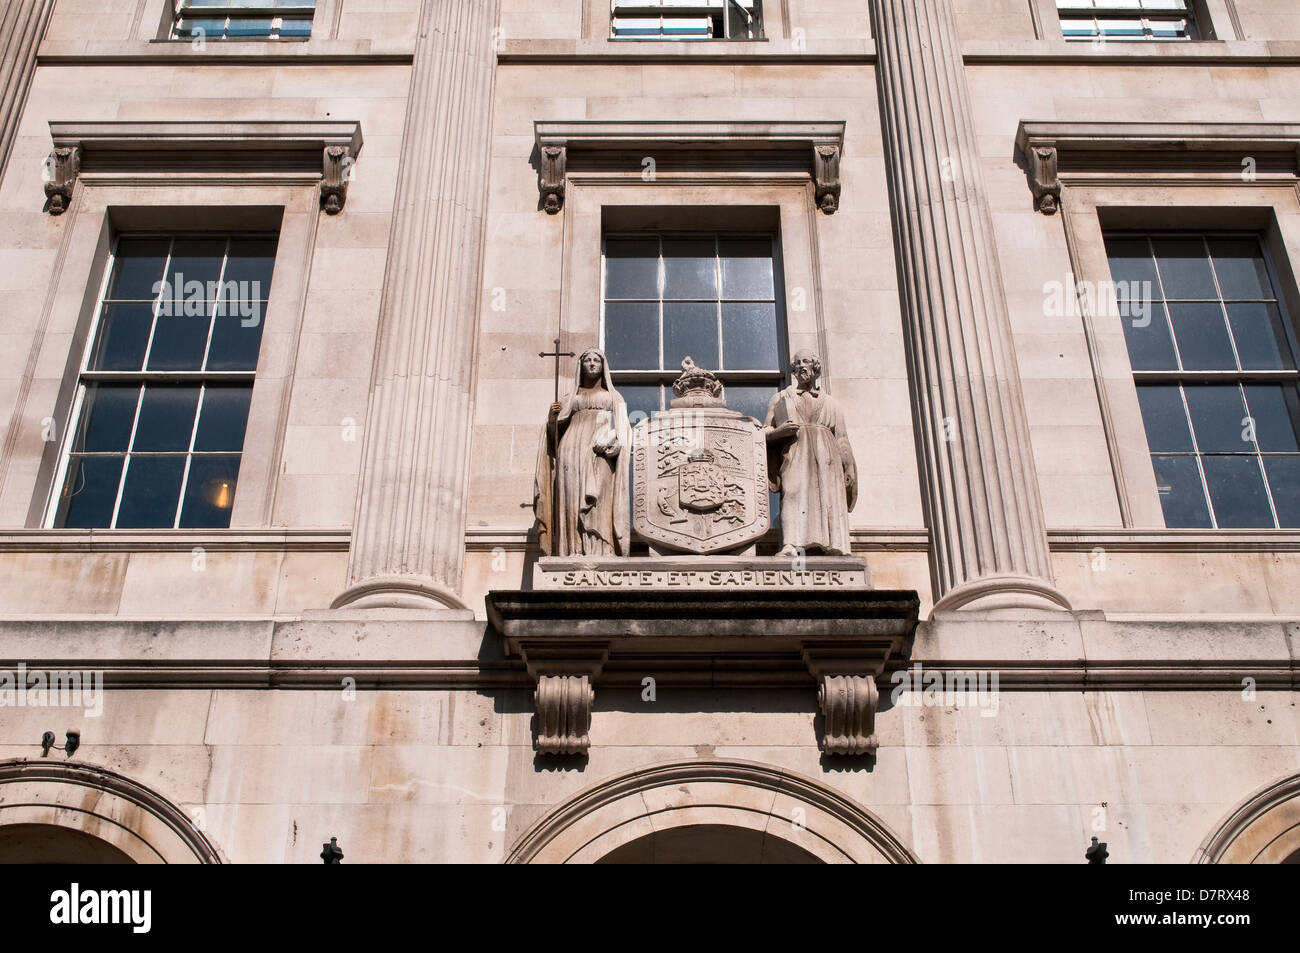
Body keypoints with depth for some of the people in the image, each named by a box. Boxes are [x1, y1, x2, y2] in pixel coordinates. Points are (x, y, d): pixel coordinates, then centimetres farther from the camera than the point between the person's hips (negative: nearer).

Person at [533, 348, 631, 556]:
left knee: (598, 504, -18)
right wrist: (552, 417, -2)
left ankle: (599, 552, -28)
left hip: (601, 455, -2)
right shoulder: (570, 399, 24)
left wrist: (608, 444, -12)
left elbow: (622, 428, 8)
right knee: (571, 499, -13)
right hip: (572, 451, 2)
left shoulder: (613, 397, 22)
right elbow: (554, 433, 19)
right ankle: (573, 552, -20)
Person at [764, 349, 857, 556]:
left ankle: (835, 548, -19)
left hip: (826, 460, 2)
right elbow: (766, 432, 16)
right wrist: (779, 431, -7)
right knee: (793, 495, -24)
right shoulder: (780, 398, 23)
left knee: (830, 501, -12)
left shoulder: (830, 403, 25)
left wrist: (849, 467, 1)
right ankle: (791, 545, -40)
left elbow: (842, 438, 16)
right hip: (795, 456, -2)